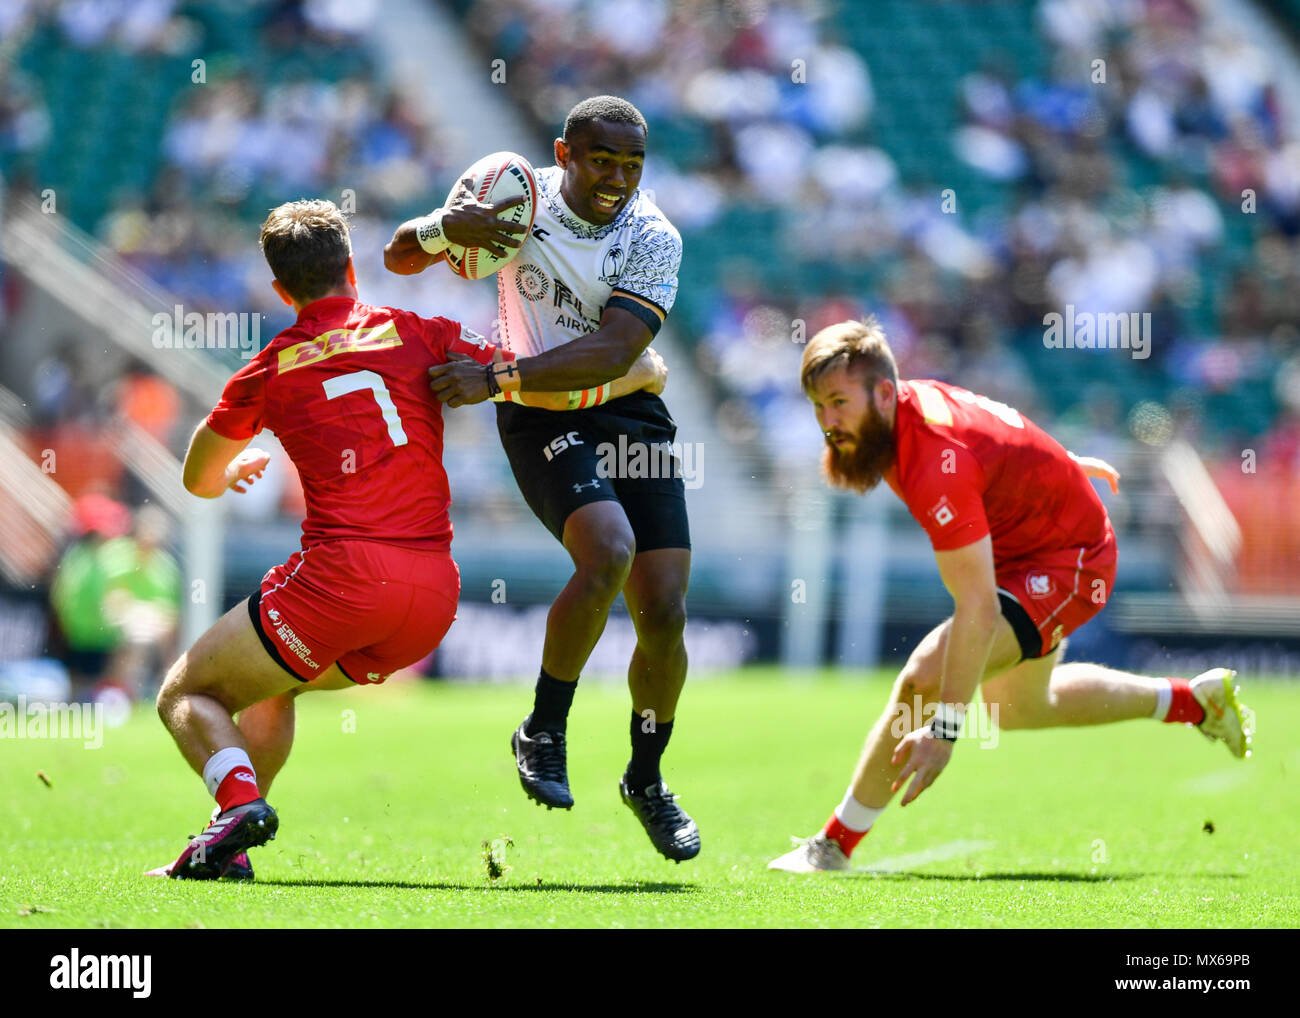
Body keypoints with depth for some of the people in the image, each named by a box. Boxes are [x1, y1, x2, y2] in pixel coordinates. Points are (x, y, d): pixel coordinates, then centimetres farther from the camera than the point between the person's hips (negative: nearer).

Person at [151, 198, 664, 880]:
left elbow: (200, 481, 25)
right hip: (436, 591, 4)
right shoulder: (418, 335, 11)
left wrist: (237, 470, 50)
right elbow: (555, 390, 8)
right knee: (269, 686, 29)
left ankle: (240, 800, -19)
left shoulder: (269, 372, 9)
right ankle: (230, 849, 15)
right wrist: (642, 374, 25)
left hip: (343, 571, -4)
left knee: (185, 695, 11)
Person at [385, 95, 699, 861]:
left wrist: (498, 379, -29)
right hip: (542, 422, -1)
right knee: (608, 551, -29)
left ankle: (647, 778, 19)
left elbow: (611, 353, -22)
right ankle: (544, 733, -10)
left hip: (631, 415, 2)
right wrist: (445, 229, -20)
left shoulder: (654, 239, -11)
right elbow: (400, 258, 3)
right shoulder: (519, 198, -5)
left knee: (664, 612, -5)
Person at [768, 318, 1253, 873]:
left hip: (1065, 565, -10)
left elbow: (978, 607, -40)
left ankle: (835, 846, -15)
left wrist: (944, 727, -39)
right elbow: (994, 427, 10)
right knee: (1022, 708, 29)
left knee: (924, 678, -26)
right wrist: (1063, 467, 30)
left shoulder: (938, 466, -39)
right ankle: (1198, 699, 44)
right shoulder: (905, 404, -12)